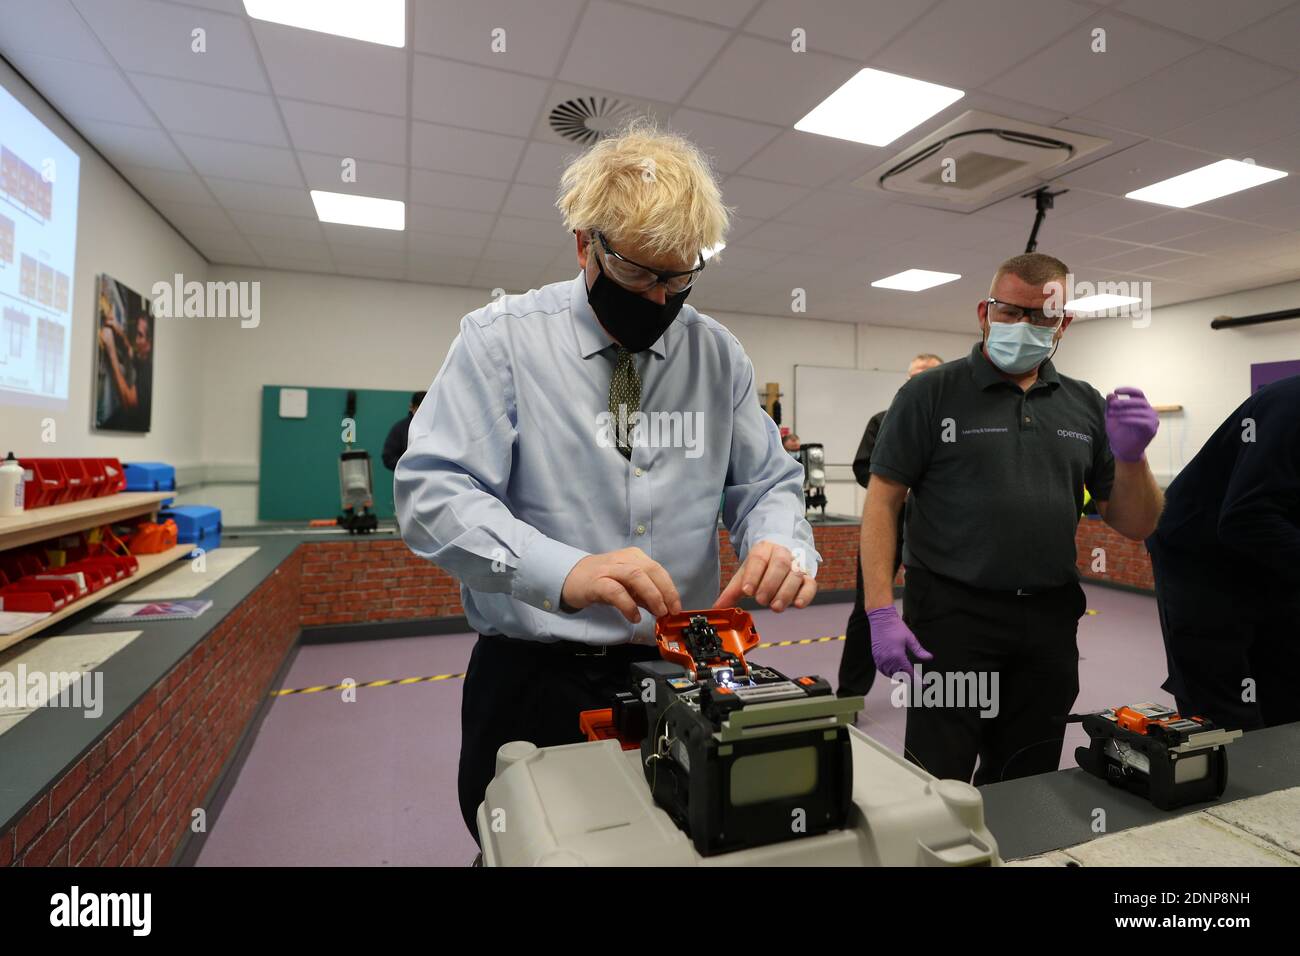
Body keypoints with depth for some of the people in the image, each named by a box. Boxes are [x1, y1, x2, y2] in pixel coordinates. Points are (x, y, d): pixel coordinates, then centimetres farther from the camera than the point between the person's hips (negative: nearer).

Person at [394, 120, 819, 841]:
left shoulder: (718, 354, 3)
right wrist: (564, 573, -33)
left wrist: (781, 543, -17)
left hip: (680, 676, 4)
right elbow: (432, 491, -17)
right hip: (533, 680, -3)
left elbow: (766, 483, 7)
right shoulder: (501, 338, -8)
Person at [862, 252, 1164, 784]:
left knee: (1028, 788, 18)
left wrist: (1131, 457, -10)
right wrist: (882, 612, -17)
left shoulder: (1085, 405, 9)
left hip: (1051, 623, 5)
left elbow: (1135, 526, 11)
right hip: (952, 619, -4)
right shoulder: (931, 394, -3)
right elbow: (882, 503, -8)